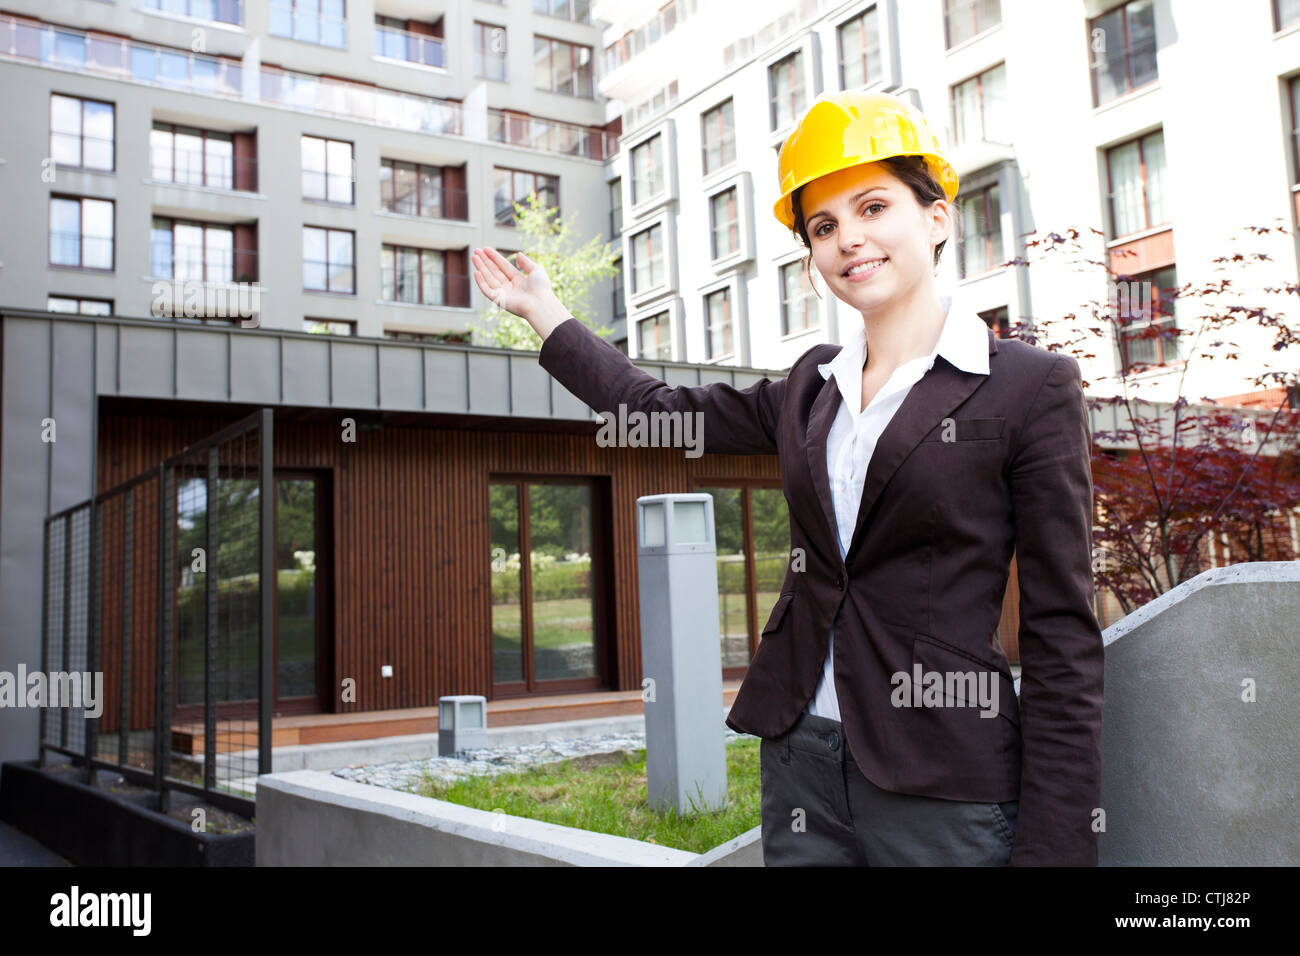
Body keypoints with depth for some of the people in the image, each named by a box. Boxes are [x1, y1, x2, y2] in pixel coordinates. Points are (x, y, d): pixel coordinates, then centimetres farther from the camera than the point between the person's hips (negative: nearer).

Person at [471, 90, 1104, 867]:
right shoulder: (813, 387, 10)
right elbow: (663, 411, 21)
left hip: (941, 781, -5)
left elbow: (1064, 637, -9)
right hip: (801, 757, 5)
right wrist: (543, 313, 27)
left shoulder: (1031, 387, -7)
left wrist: (1053, 846, -12)